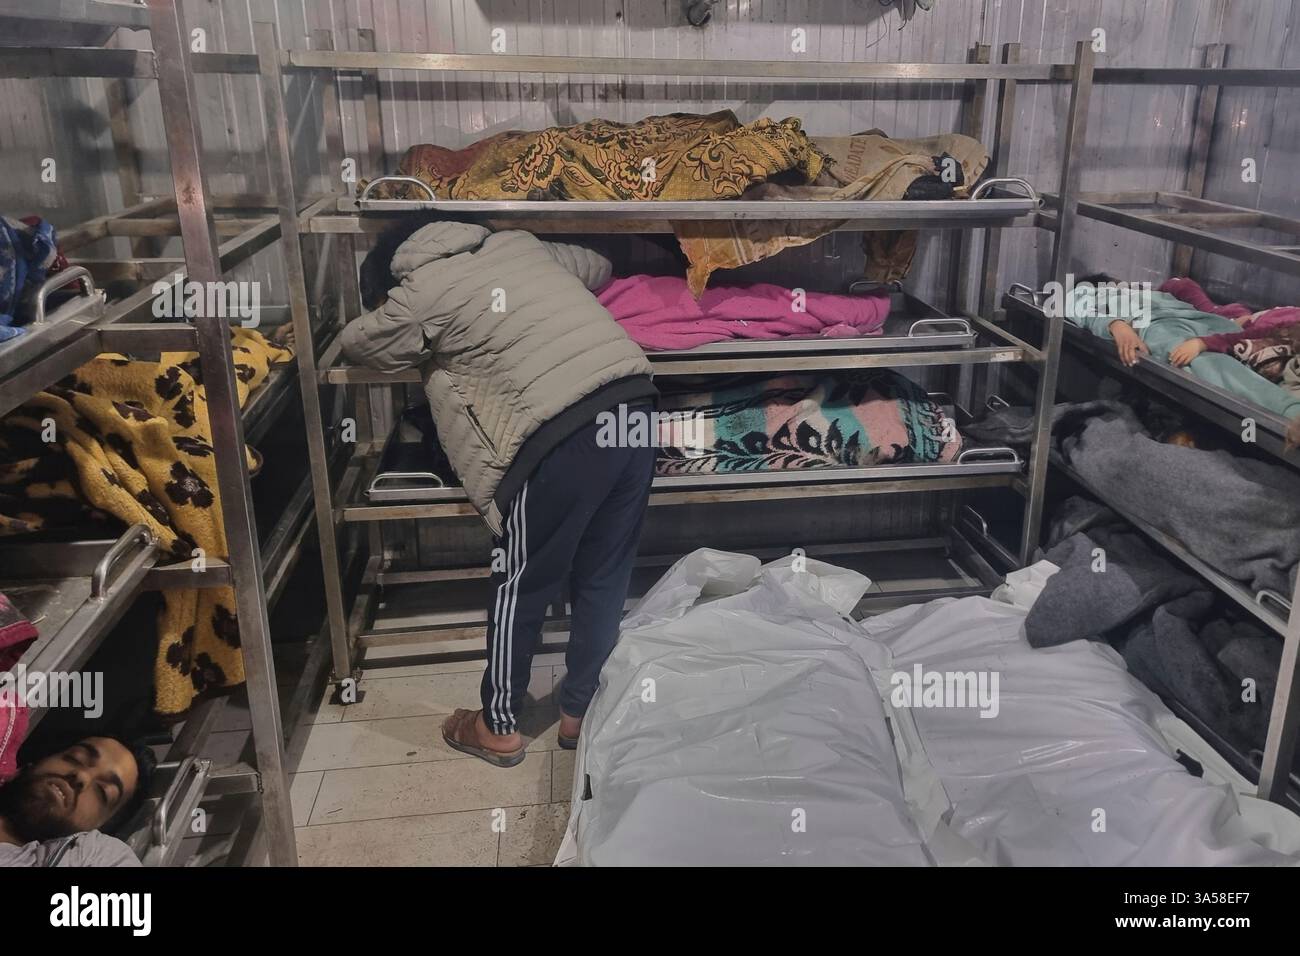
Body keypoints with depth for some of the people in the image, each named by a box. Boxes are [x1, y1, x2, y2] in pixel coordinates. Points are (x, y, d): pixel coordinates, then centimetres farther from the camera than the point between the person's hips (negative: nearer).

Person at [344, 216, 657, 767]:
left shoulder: (419, 291, 5)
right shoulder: (517, 242, 22)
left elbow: (355, 344, 23)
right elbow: (599, 267, 38)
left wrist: (426, 344, 41)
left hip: (563, 434, -7)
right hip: (635, 404, 7)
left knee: (520, 588, 12)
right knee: (604, 580, 19)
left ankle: (498, 727, 29)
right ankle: (582, 712, 34)